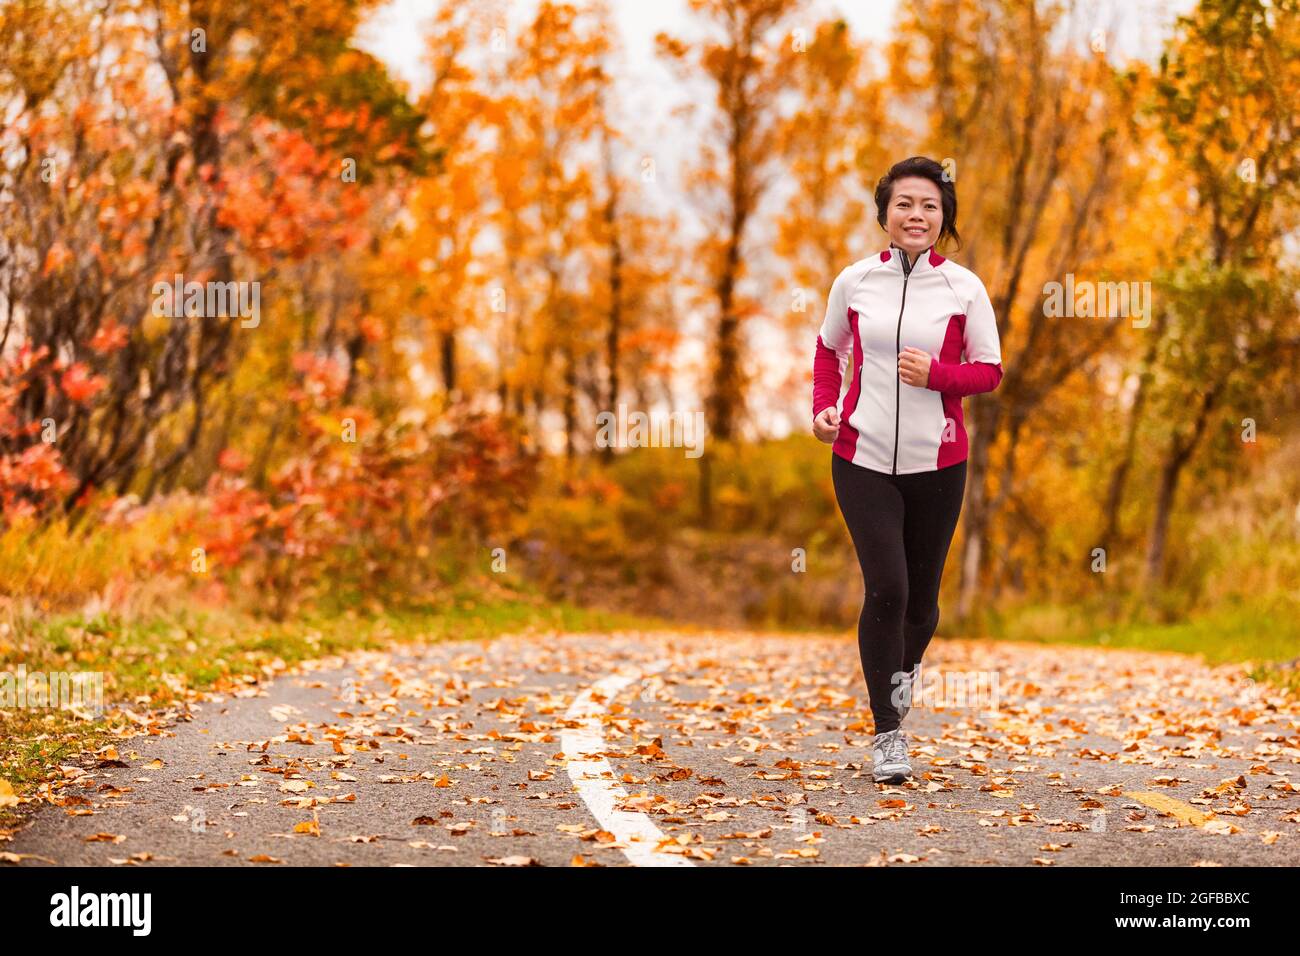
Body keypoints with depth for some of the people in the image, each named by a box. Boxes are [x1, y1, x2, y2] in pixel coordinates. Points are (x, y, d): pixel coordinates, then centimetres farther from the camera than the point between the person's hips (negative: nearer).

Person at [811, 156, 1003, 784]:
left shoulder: (963, 288, -2)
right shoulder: (854, 281, 1)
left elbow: (989, 371, 2)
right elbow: (829, 347, 18)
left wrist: (934, 373, -16)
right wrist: (825, 406, 3)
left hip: (936, 461, 1)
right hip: (863, 456, -1)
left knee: (921, 594, 8)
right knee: (885, 588, -12)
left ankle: (905, 667, 45)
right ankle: (886, 734, 0)